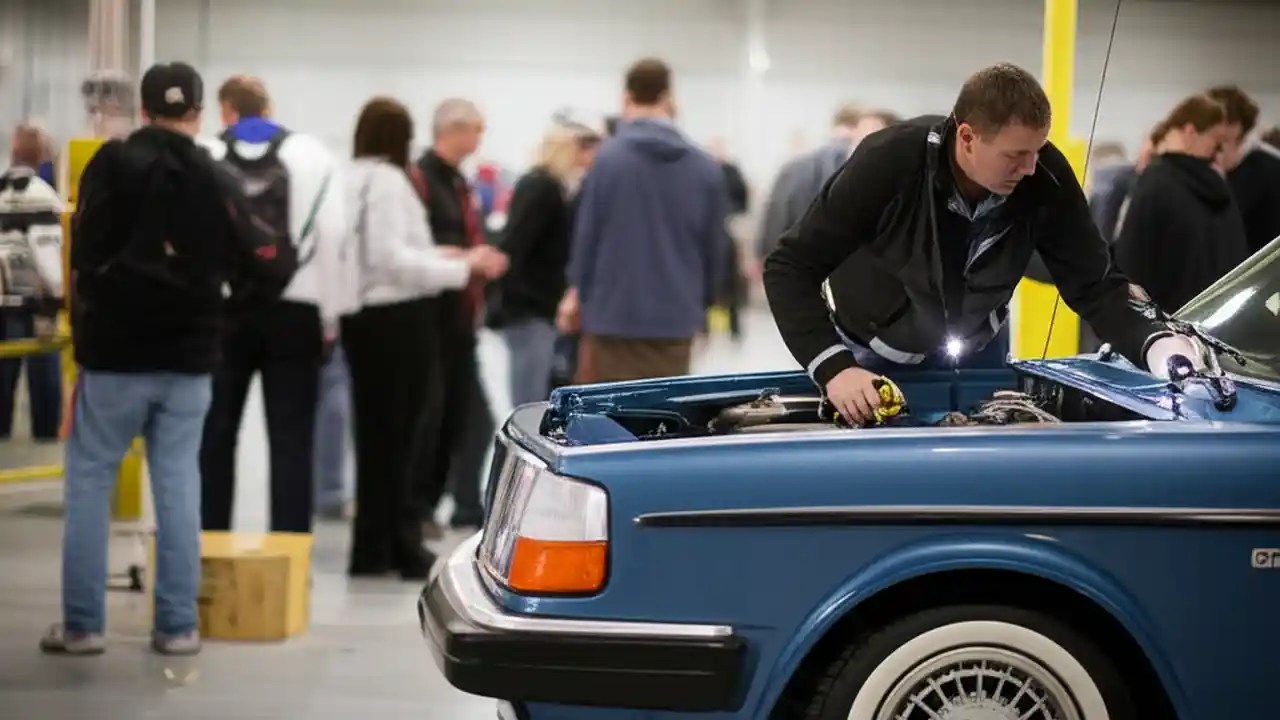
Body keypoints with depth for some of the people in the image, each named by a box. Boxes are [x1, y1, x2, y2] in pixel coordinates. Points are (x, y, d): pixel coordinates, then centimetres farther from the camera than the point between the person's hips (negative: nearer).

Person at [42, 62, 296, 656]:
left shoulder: (113, 164, -6)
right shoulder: (217, 182, 1)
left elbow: (86, 252, -10)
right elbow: (269, 267, -2)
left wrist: (93, 310, 8)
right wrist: (226, 306, 16)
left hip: (114, 353, -2)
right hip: (188, 358, 2)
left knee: (89, 482, 6)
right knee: (177, 485, 8)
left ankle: (82, 624, 5)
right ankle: (177, 626, 7)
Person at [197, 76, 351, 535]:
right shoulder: (311, 154, 2)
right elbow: (332, 236, -4)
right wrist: (330, 317, 2)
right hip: (293, 310, -1)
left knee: (214, 437, 11)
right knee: (291, 442, 3)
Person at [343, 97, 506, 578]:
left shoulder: (348, 179, 8)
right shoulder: (388, 180, -15)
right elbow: (392, 258, -20)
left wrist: (439, 256, 17)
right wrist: (461, 268, -17)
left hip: (360, 317, 8)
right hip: (399, 318, -8)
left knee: (373, 432, 14)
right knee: (406, 435, 1)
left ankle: (371, 547, 18)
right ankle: (405, 548, 5)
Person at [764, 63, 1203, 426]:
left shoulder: (1046, 178, -25)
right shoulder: (887, 164, -34)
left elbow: (1094, 286, -17)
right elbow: (790, 268, -28)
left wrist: (1154, 344, -38)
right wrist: (834, 367, -40)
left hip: (976, 358, 3)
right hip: (877, 361, -3)